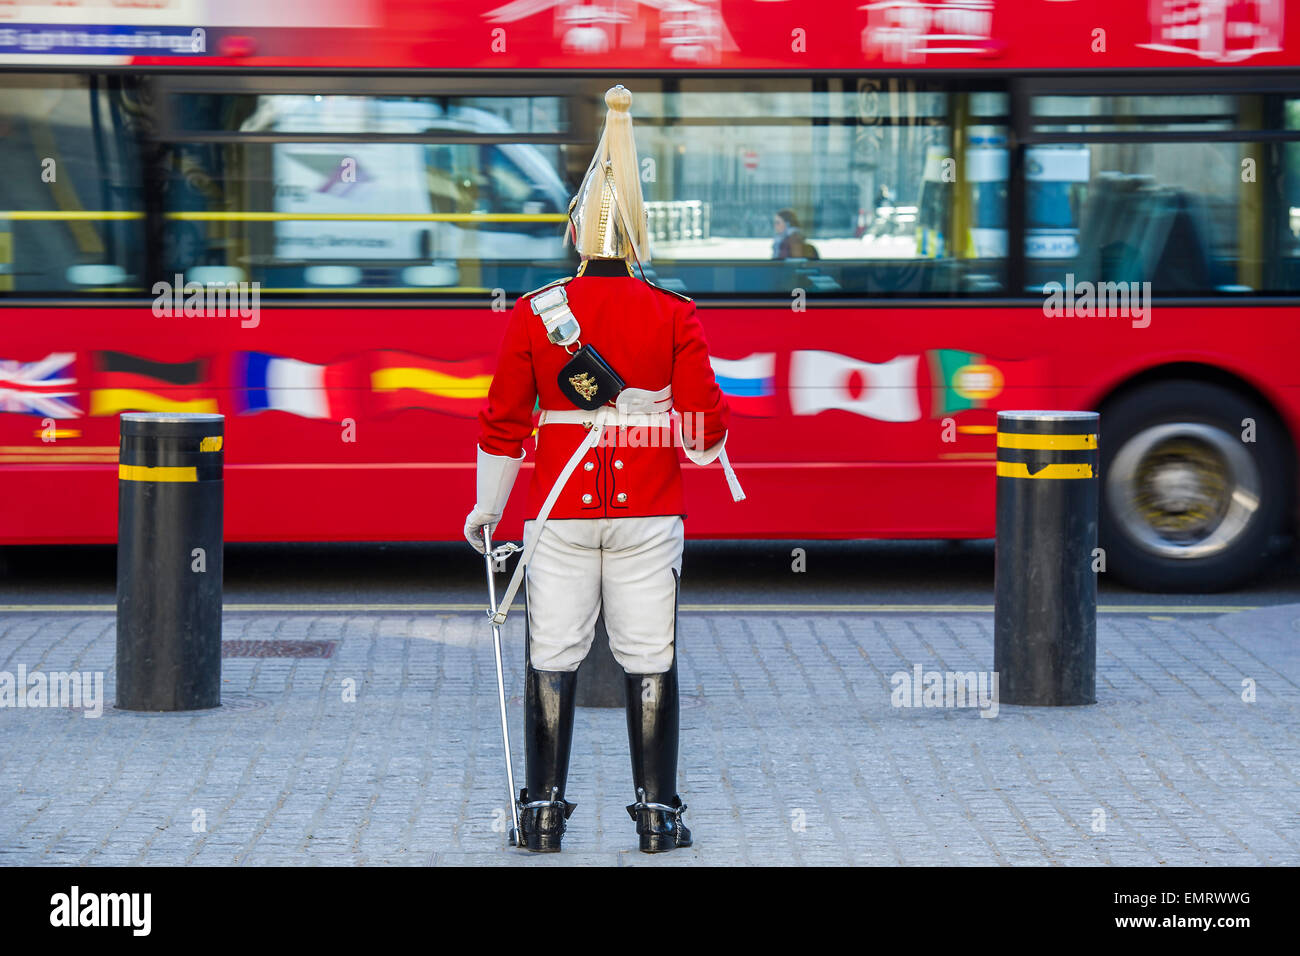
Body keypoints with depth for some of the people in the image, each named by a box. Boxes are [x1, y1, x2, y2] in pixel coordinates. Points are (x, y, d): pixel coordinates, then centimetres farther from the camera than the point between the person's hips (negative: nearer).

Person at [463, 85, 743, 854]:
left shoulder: (534, 315, -3)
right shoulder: (674, 318, -4)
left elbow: (504, 423, 1)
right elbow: (704, 424, -4)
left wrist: (488, 507, 13)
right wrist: (709, 453, 20)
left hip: (559, 509, 0)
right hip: (649, 511, 0)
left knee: (554, 658, 5)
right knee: (650, 659, 5)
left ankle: (544, 811, 5)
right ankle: (658, 813, 5)